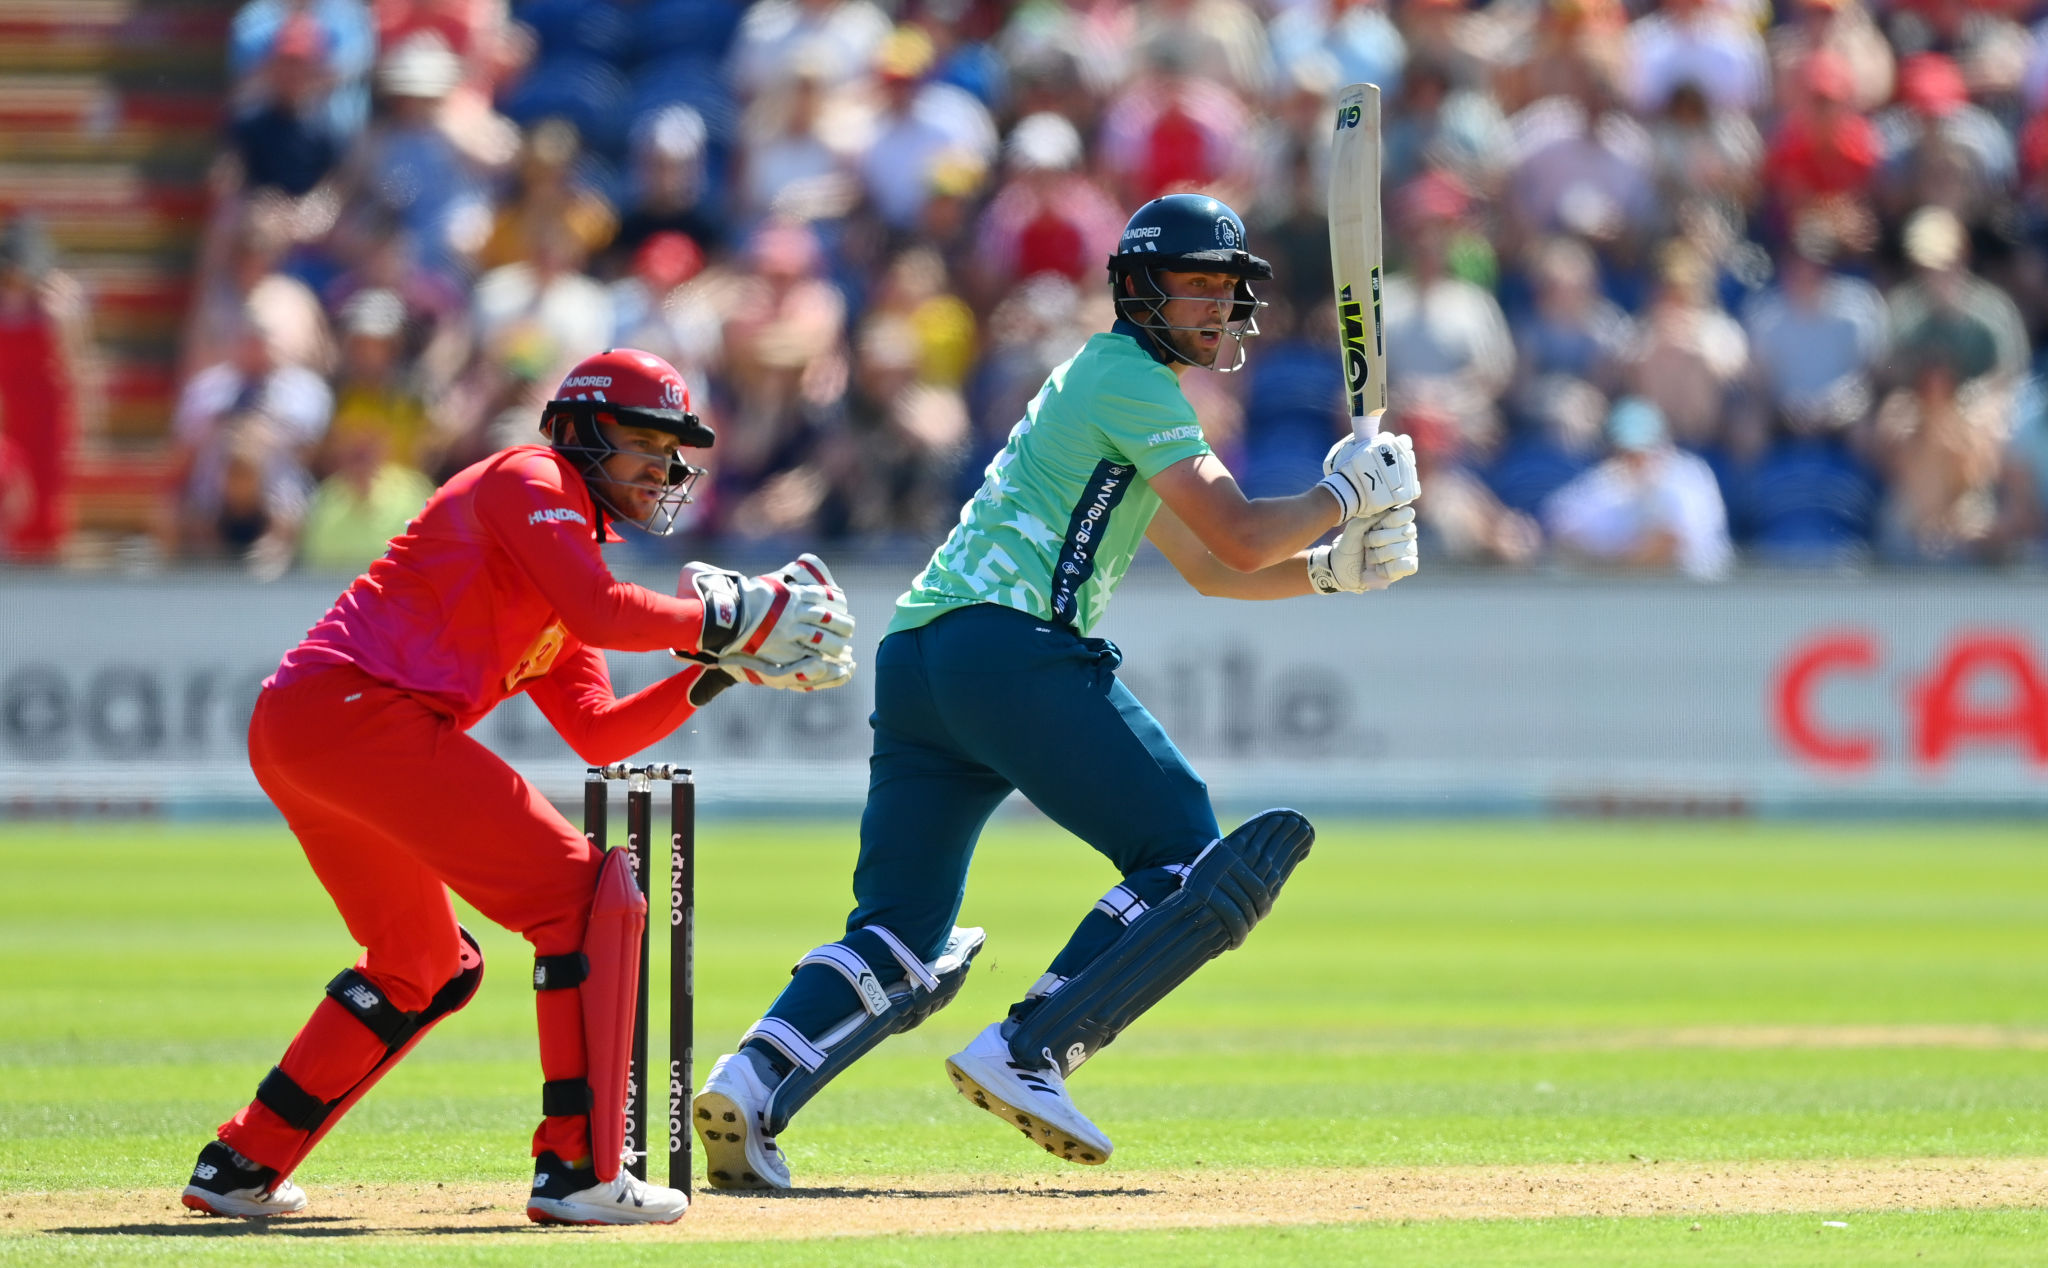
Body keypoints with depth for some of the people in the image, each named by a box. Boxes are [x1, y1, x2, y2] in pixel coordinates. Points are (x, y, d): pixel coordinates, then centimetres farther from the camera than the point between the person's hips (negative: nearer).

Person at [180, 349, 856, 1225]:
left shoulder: (563, 550, 29)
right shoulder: (527, 480, 2)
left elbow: (596, 733, 24)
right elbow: (600, 615, -14)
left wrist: (718, 672, 16)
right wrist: (726, 618, -2)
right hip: (356, 708, -10)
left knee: (427, 969, 26)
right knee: (589, 894, -10)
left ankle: (241, 1165, 26)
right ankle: (577, 1171, -15)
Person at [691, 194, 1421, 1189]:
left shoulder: (1107, 383, 32)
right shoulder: (1130, 378, 1)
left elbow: (1210, 569, 36)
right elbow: (1237, 540, -6)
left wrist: (1334, 568, 24)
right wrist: (1343, 493, 10)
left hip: (914, 660, 9)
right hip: (1008, 648, -9)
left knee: (901, 940, 6)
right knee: (1192, 864, -2)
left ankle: (754, 1082, -18)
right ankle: (1026, 1057, -14)